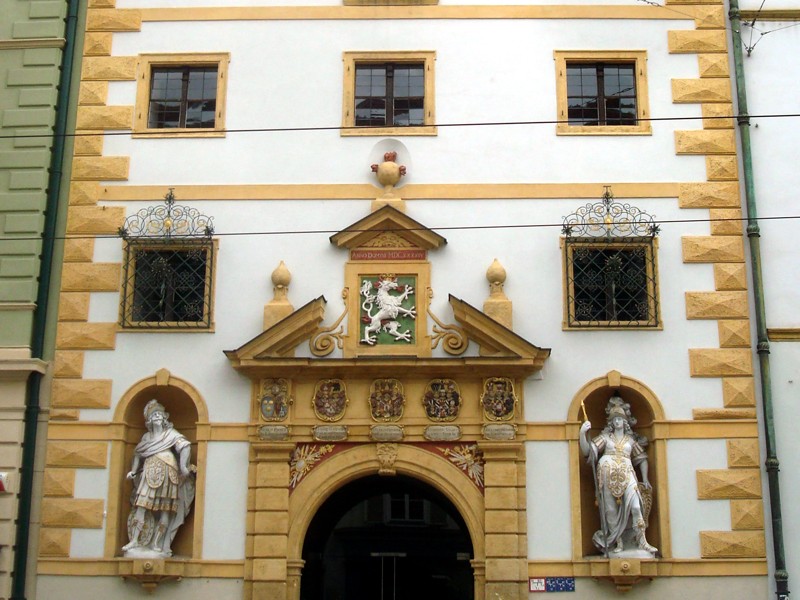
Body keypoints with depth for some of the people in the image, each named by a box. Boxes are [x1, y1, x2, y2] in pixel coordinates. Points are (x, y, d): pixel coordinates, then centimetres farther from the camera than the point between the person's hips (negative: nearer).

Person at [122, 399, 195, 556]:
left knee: (166, 508, -4)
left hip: (167, 473, -2)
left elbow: (185, 446, -4)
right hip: (150, 473, 2)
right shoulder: (146, 437, 16)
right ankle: (135, 540, -6)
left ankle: (157, 544, -1)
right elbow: (138, 454, 22)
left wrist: (183, 466, -15)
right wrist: (133, 471, 11)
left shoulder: (171, 434, 7)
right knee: (142, 505, -8)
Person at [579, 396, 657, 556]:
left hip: (626, 474, 0)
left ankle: (642, 541, -14)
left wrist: (645, 479, 12)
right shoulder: (605, 437, 16)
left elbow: (642, 459, 22)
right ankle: (619, 542, 2)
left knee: (635, 506, -17)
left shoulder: (631, 439, 20)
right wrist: (582, 434, -11)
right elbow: (587, 451, 5)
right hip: (608, 474, 0)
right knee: (611, 510, -4)